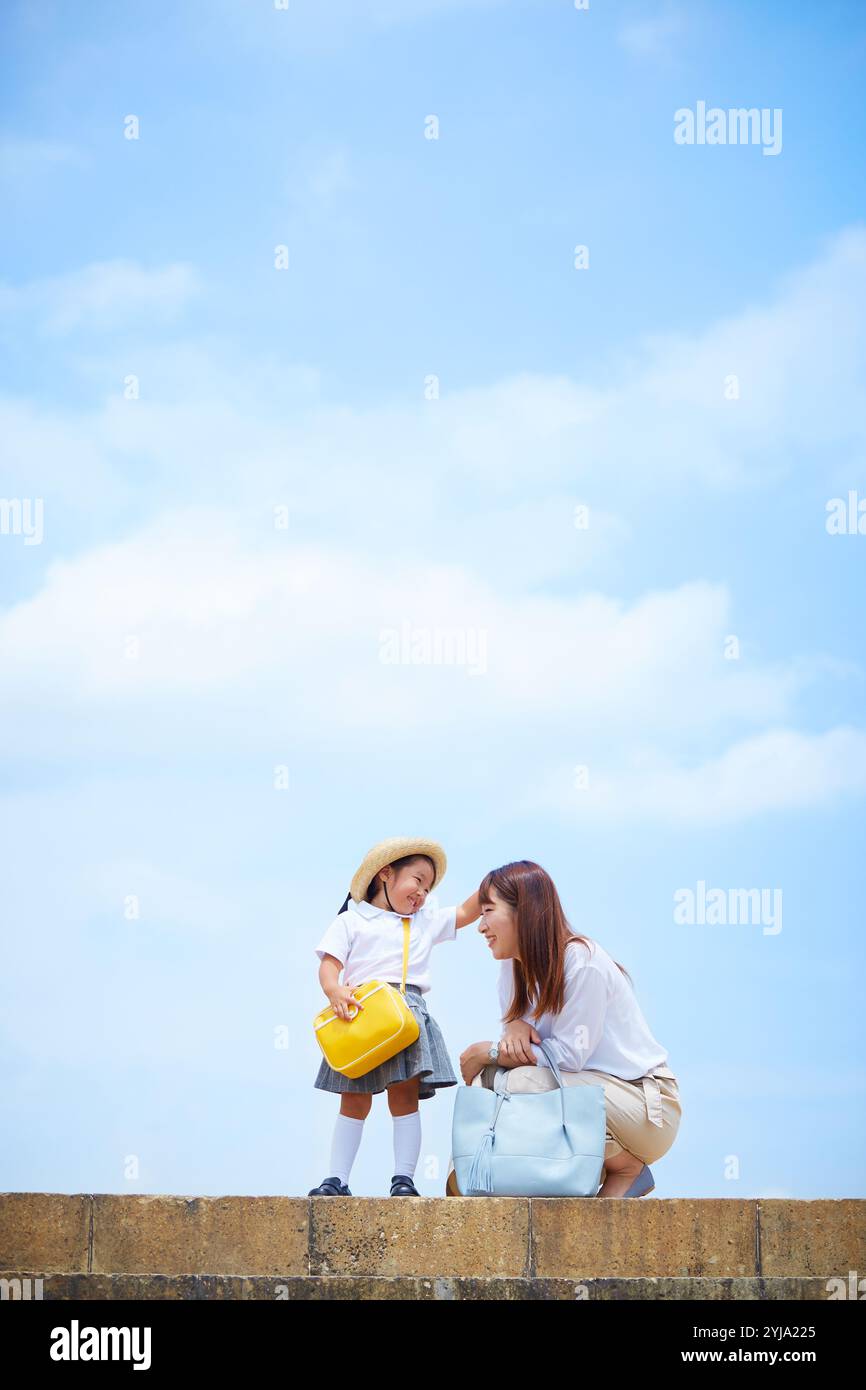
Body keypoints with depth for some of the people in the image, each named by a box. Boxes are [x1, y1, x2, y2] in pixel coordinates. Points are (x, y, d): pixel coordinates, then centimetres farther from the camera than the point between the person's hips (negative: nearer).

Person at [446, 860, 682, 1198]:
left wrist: (489, 1052, -15)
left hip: (648, 1107, -7)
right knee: (488, 1078, -14)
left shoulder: (582, 962, -20)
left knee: (524, 1082, -29)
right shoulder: (514, 965, 4)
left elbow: (569, 1055, -21)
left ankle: (627, 1169, -10)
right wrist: (515, 1028, -18)